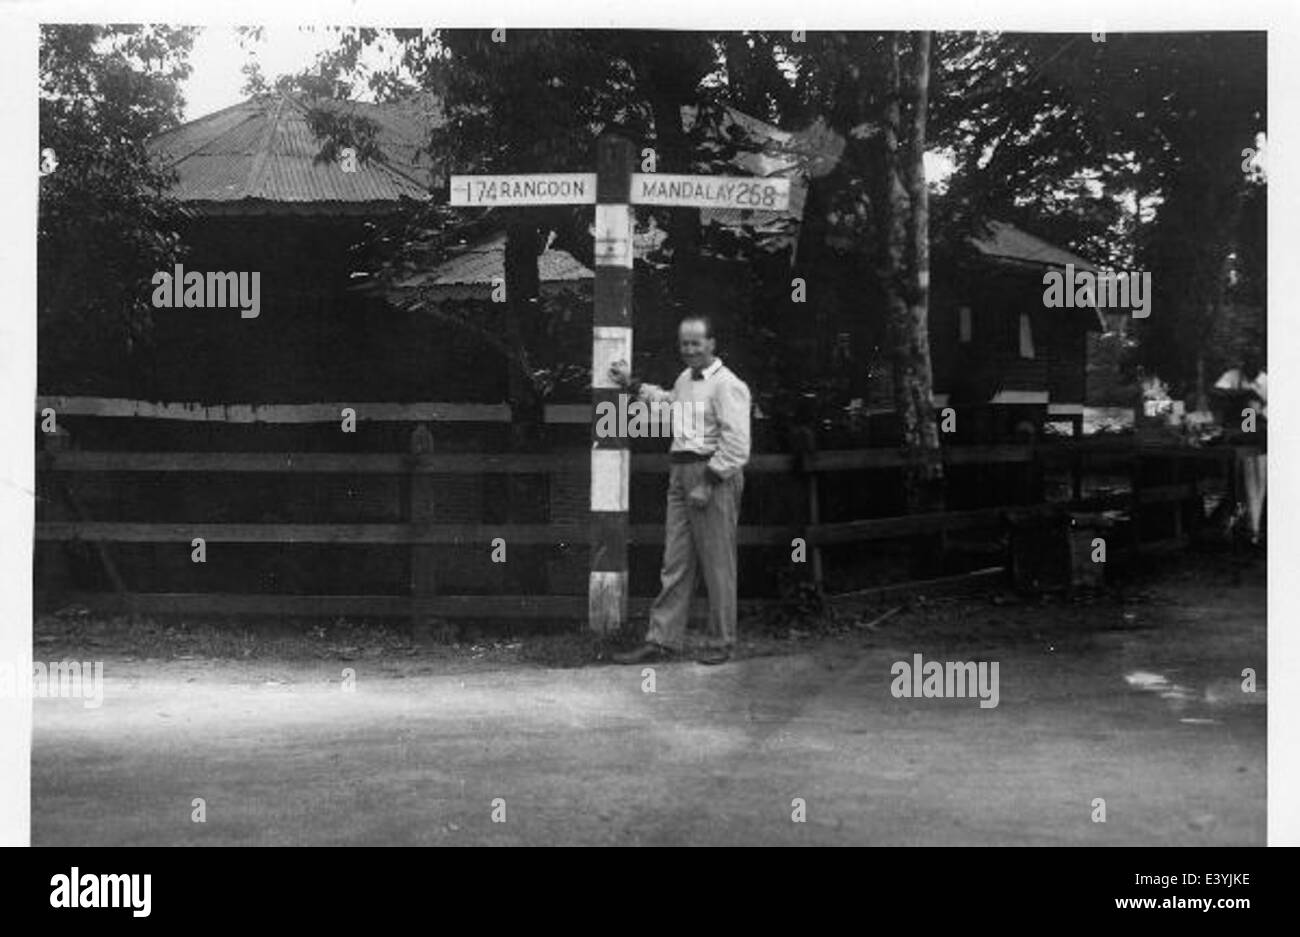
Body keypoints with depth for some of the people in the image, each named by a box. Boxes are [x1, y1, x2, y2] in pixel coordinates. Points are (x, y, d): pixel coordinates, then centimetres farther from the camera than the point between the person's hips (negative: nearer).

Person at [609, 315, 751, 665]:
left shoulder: (727, 386, -12)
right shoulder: (684, 379, 15)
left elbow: (736, 446, -18)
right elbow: (667, 402, 40)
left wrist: (708, 484, -20)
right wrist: (632, 384, 34)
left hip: (714, 475, -8)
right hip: (680, 473, 8)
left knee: (717, 564, 1)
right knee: (675, 562, 8)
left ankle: (723, 643, 12)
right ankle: (662, 640, 11)